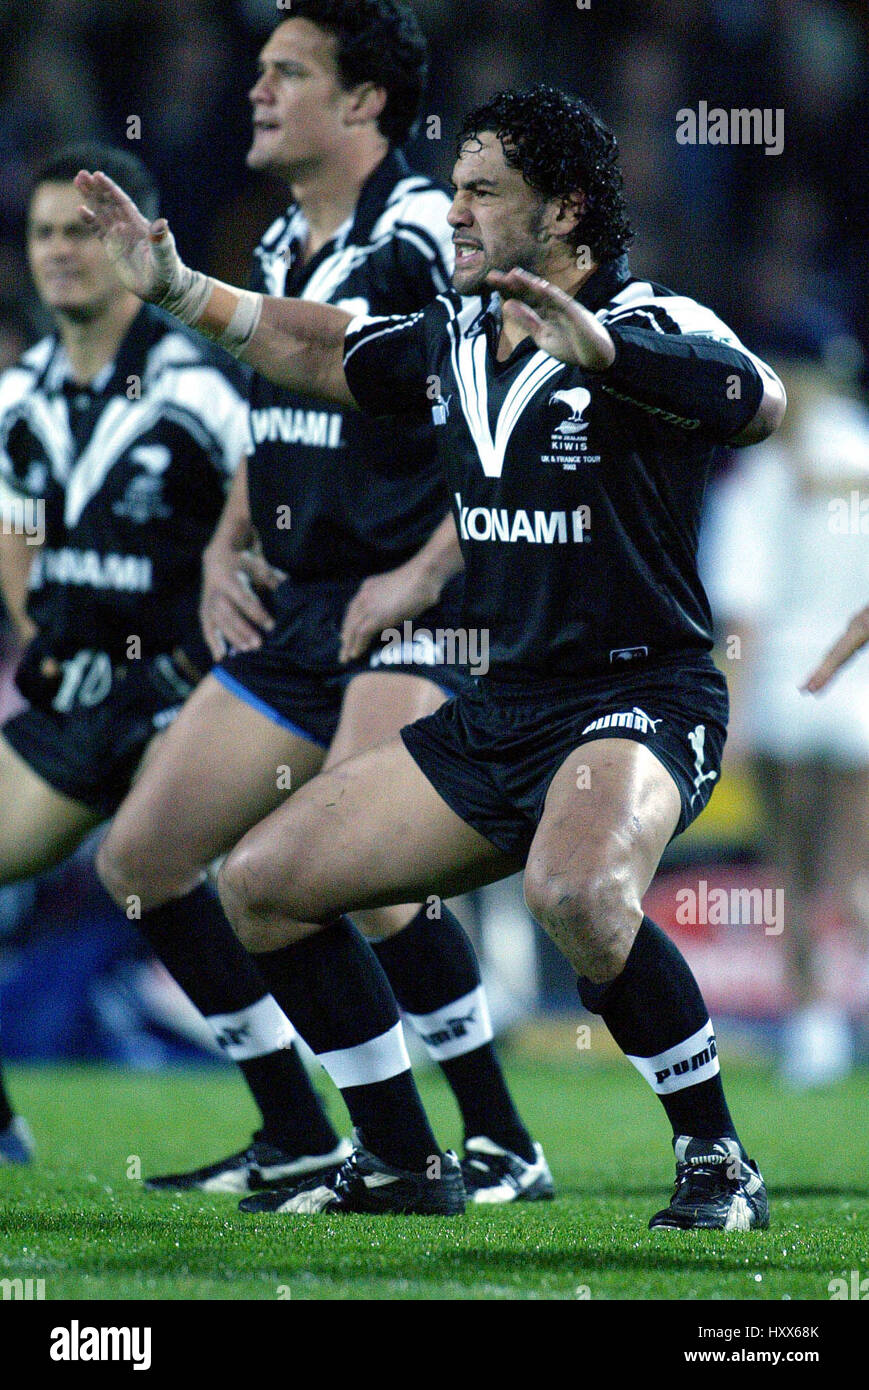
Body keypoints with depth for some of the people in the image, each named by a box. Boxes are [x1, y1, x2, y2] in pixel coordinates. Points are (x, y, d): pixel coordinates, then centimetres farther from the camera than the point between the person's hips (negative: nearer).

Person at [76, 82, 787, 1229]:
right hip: (500, 706, 8)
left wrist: (600, 348, -46)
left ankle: (719, 1164, -21)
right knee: (261, 884, 5)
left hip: (643, 699, -8)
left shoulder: (652, 329, -13)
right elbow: (313, 348, 27)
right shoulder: (451, 339, 10)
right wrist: (174, 286, 21)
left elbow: (760, 401, -34)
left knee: (576, 893, -39)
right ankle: (402, 1159, 16)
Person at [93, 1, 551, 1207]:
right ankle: (297, 1140, 16)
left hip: (408, 617, -9)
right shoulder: (279, 250, 15)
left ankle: (503, 1147, -13)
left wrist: (422, 574, -18)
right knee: (141, 859, 7)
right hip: (293, 612, 9)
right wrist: (225, 552, 14)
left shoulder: (424, 237, -13)